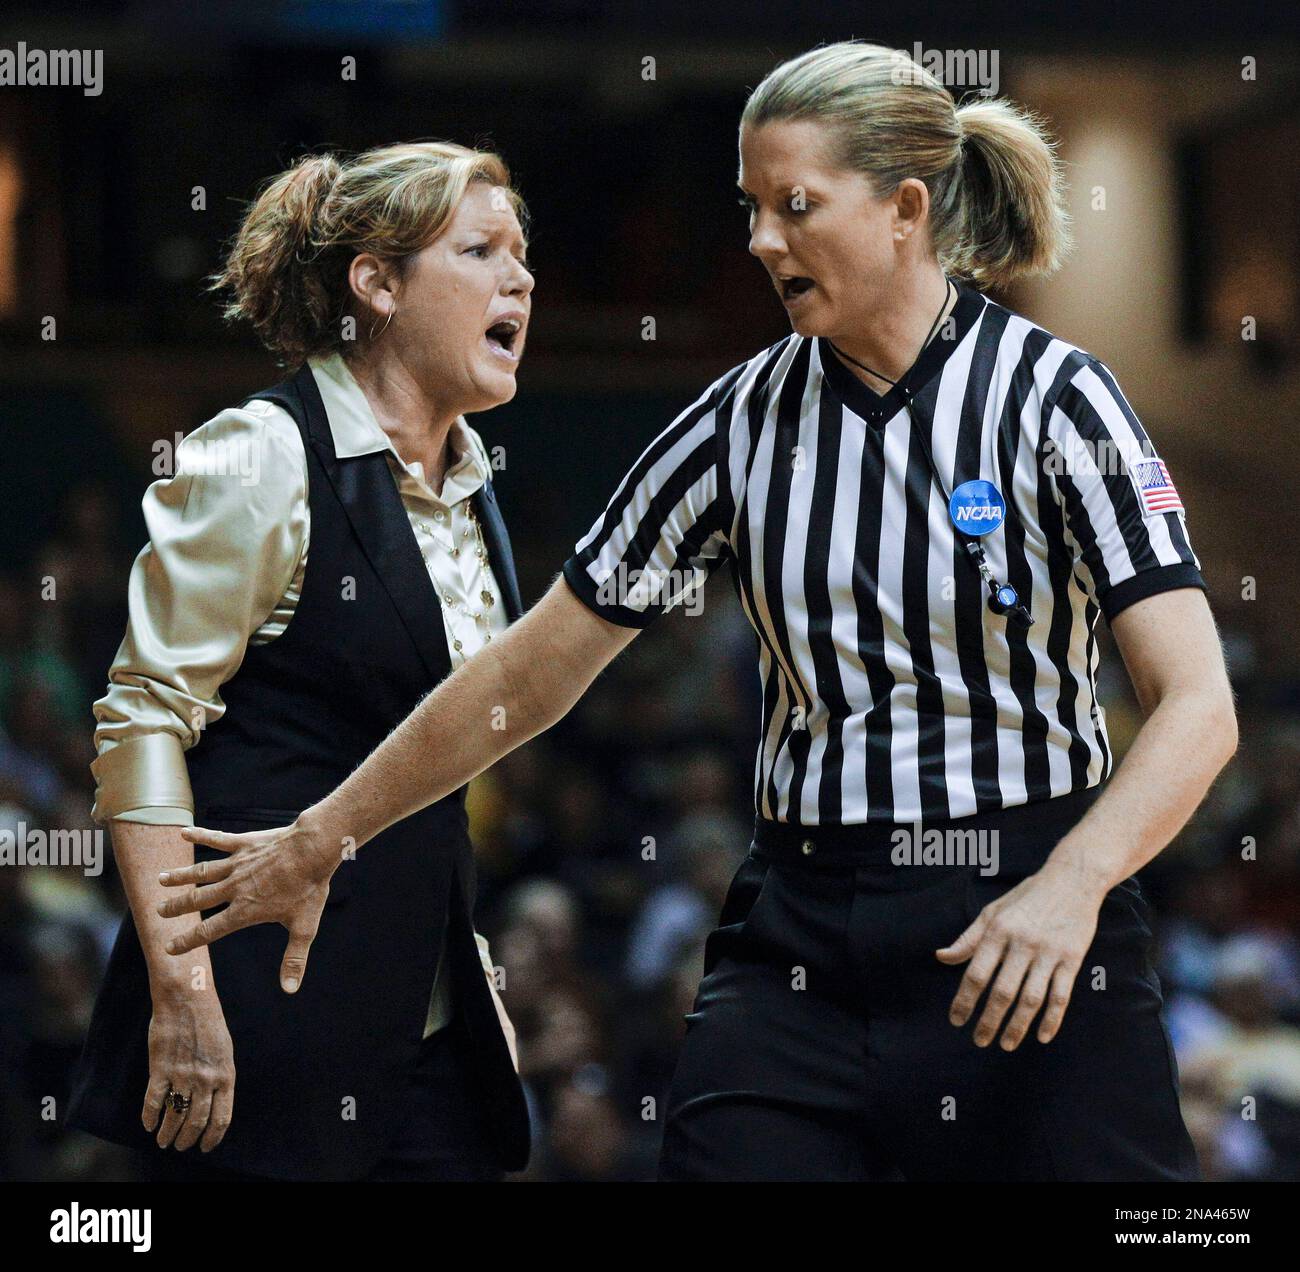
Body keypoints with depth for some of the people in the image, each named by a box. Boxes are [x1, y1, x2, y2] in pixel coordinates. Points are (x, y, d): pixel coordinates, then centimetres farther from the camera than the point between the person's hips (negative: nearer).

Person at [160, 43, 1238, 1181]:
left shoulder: (1053, 400, -5)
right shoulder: (747, 420, 7)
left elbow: (1196, 705, -14)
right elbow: (529, 676, 13)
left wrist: (1070, 887, -30)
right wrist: (317, 842, 15)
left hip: (1028, 935, -3)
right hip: (797, 948, 3)